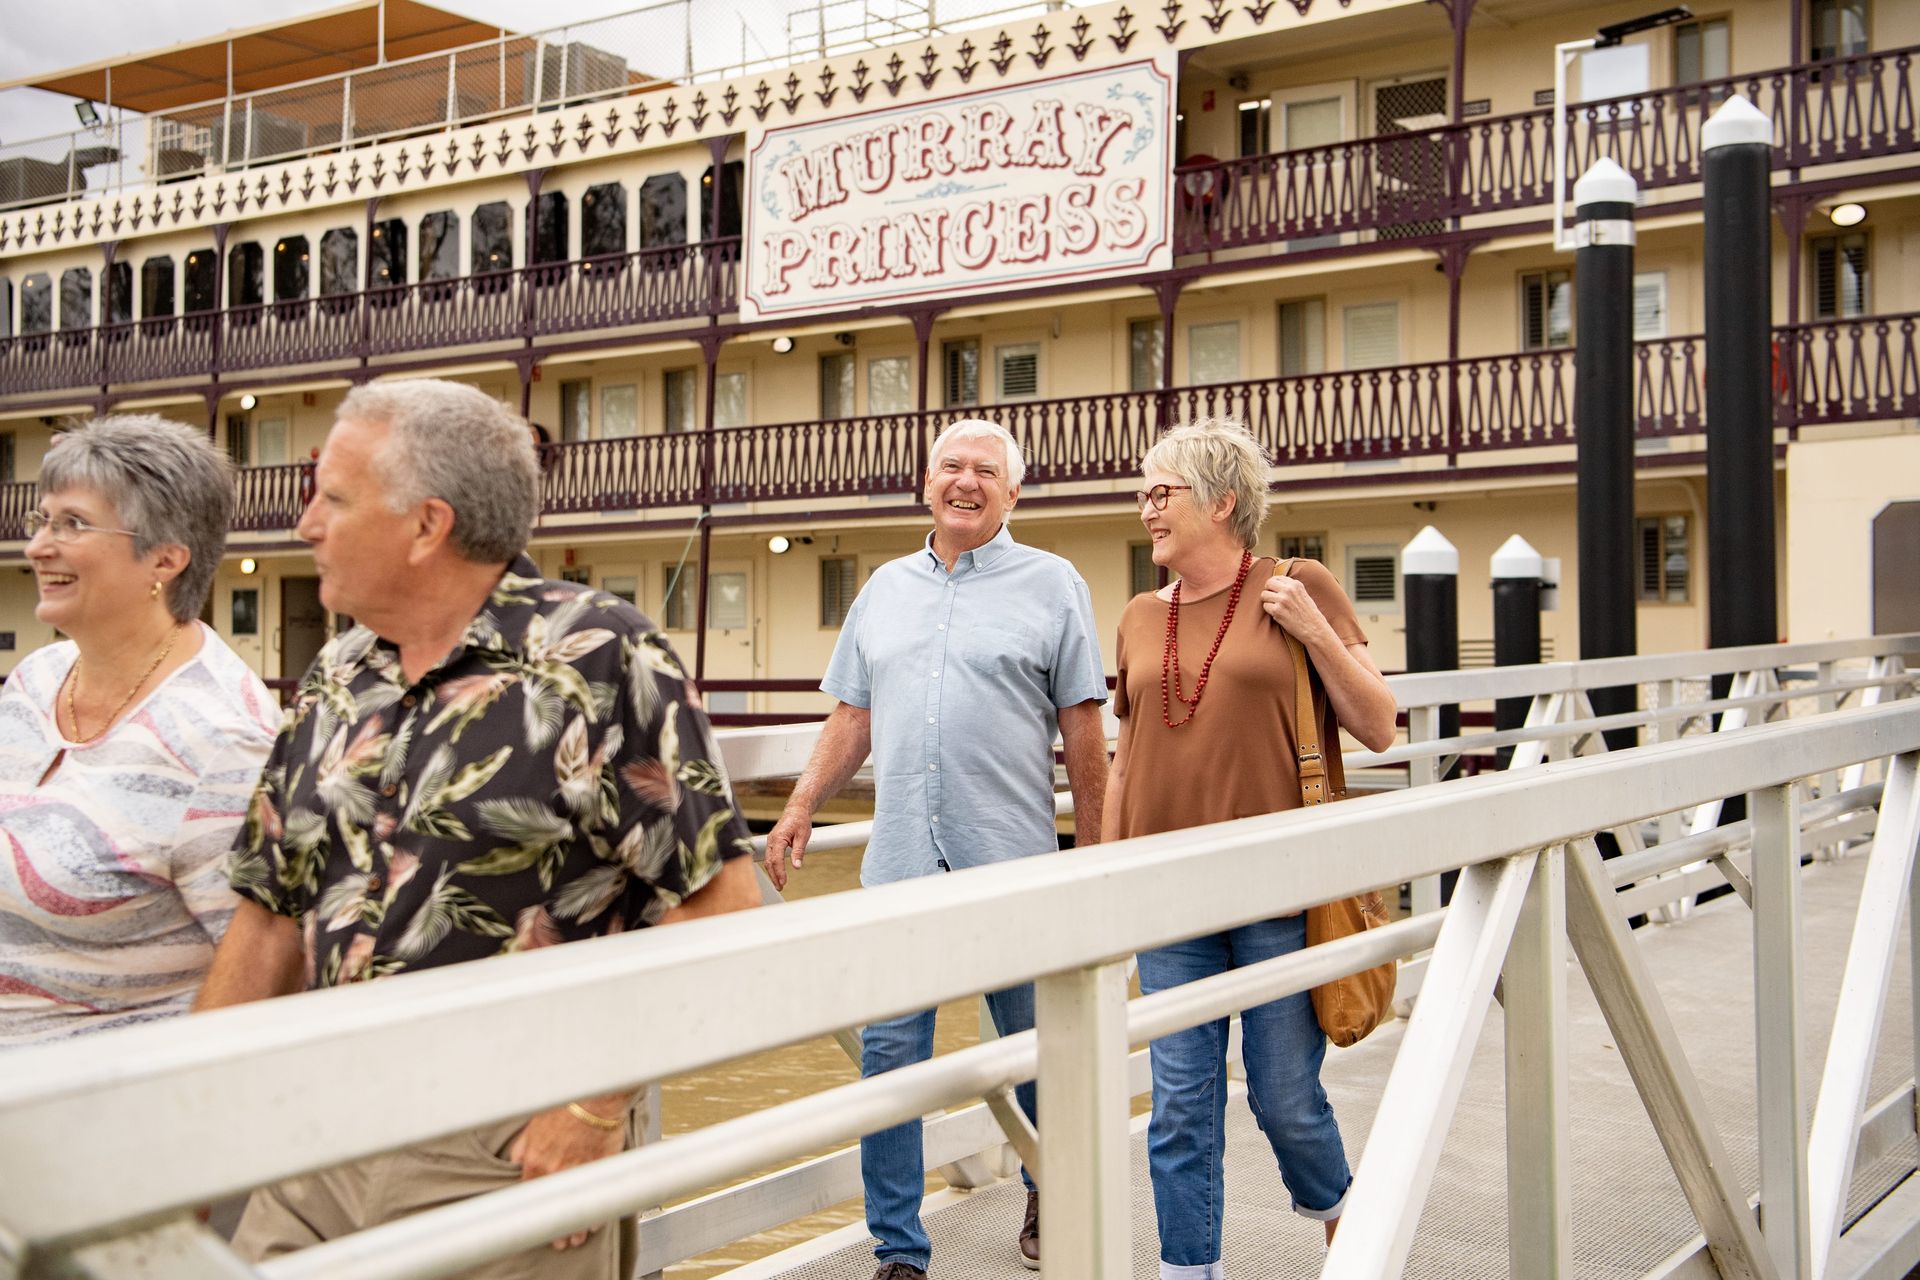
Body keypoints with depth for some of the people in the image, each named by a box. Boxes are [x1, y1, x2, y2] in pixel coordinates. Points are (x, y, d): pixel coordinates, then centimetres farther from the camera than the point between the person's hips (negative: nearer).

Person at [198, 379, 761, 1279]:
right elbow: (273, 916, 14)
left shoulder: (596, 658, -13)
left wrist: (598, 1105, -15)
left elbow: (719, 900, -16)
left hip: (506, 1159, -6)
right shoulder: (336, 681, 9)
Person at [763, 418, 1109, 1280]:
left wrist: (1094, 853, -1)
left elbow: (1082, 730, 0)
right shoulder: (885, 588, 14)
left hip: (1012, 861, -3)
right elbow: (852, 718, 17)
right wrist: (801, 808, 7)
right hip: (900, 861, 3)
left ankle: (1048, 1192, 37)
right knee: (889, 1054, 1)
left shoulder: (1052, 585, 2)